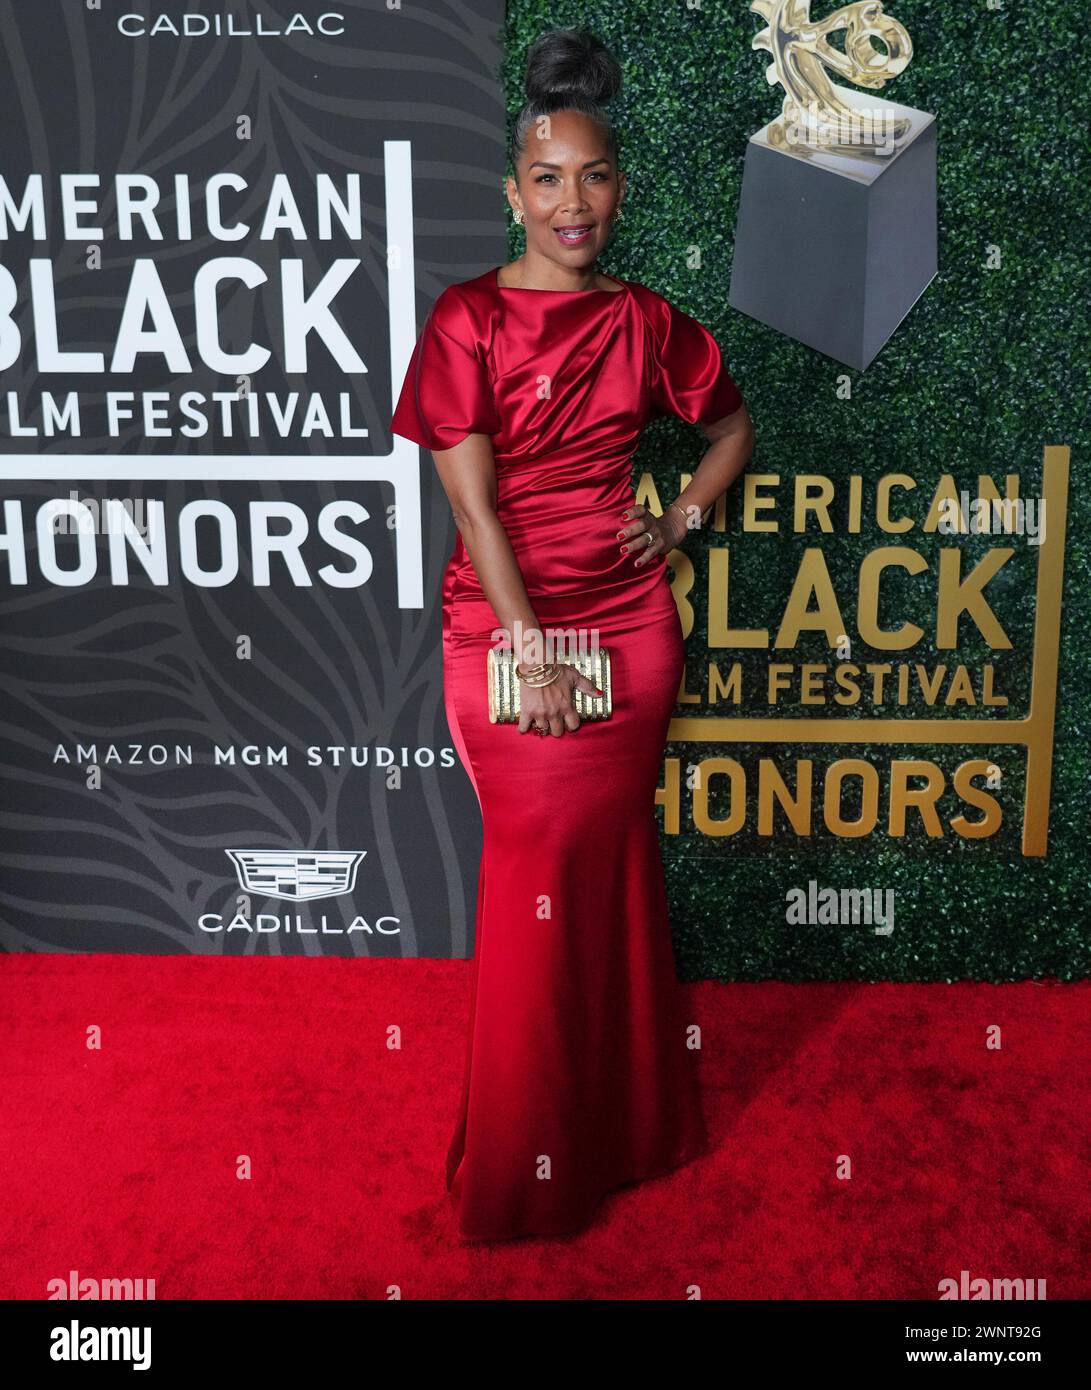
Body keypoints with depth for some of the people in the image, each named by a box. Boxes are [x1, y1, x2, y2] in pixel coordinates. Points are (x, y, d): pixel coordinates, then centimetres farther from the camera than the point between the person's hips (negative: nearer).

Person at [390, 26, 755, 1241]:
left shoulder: (645, 322, 5)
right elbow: (473, 501, -12)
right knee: (539, 869, 4)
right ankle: (530, 1157, 23)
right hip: (501, 627, -3)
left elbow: (732, 429, 21)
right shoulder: (469, 319, -6)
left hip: (627, 624, 3)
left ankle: (620, 1118, 30)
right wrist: (533, 651, -15)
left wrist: (681, 521, 5)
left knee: (612, 862, 11)